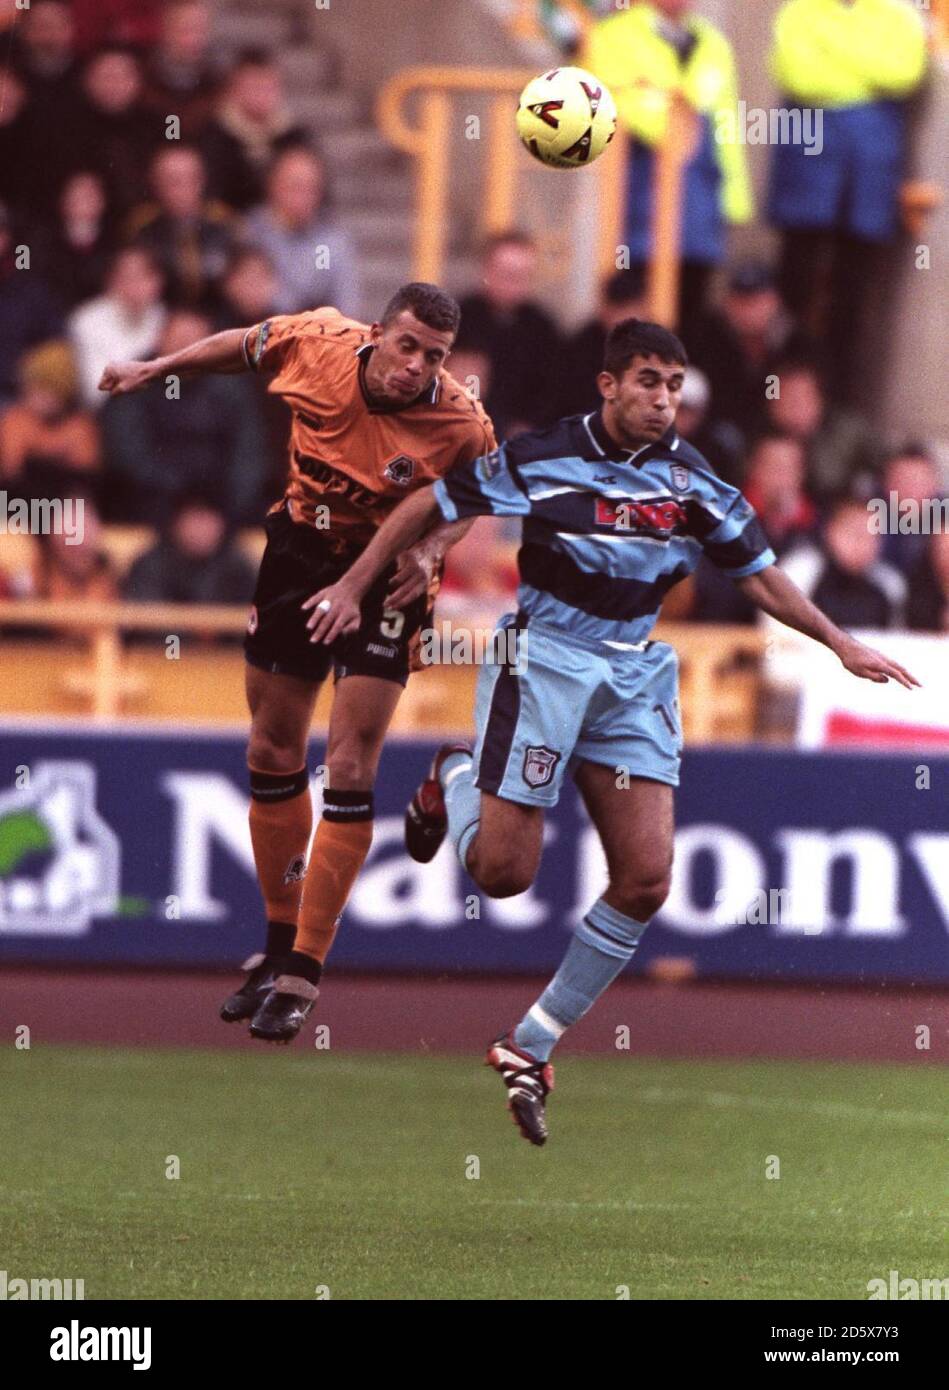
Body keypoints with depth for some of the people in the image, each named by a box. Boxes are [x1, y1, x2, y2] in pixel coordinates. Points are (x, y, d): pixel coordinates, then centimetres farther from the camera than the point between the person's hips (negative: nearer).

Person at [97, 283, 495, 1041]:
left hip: (385, 578, -4)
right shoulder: (318, 344, -17)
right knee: (273, 751, 11)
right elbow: (246, 345, 4)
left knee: (350, 768, -11)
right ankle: (279, 943, 27)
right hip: (299, 548, 4)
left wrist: (429, 549, -21)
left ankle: (302, 973, -6)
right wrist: (155, 369, 14)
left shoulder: (462, 425, -23)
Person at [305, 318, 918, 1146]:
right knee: (503, 871, -8)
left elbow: (759, 575, 10)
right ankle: (455, 780, 29)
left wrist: (843, 646, 3)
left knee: (647, 878, -8)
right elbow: (430, 508, 1)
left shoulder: (693, 480, 0)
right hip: (544, 660, -4)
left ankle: (529, 1048, 4)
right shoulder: (539, 459, -10)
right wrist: (353, 587, -1)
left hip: (637, 674, 4)